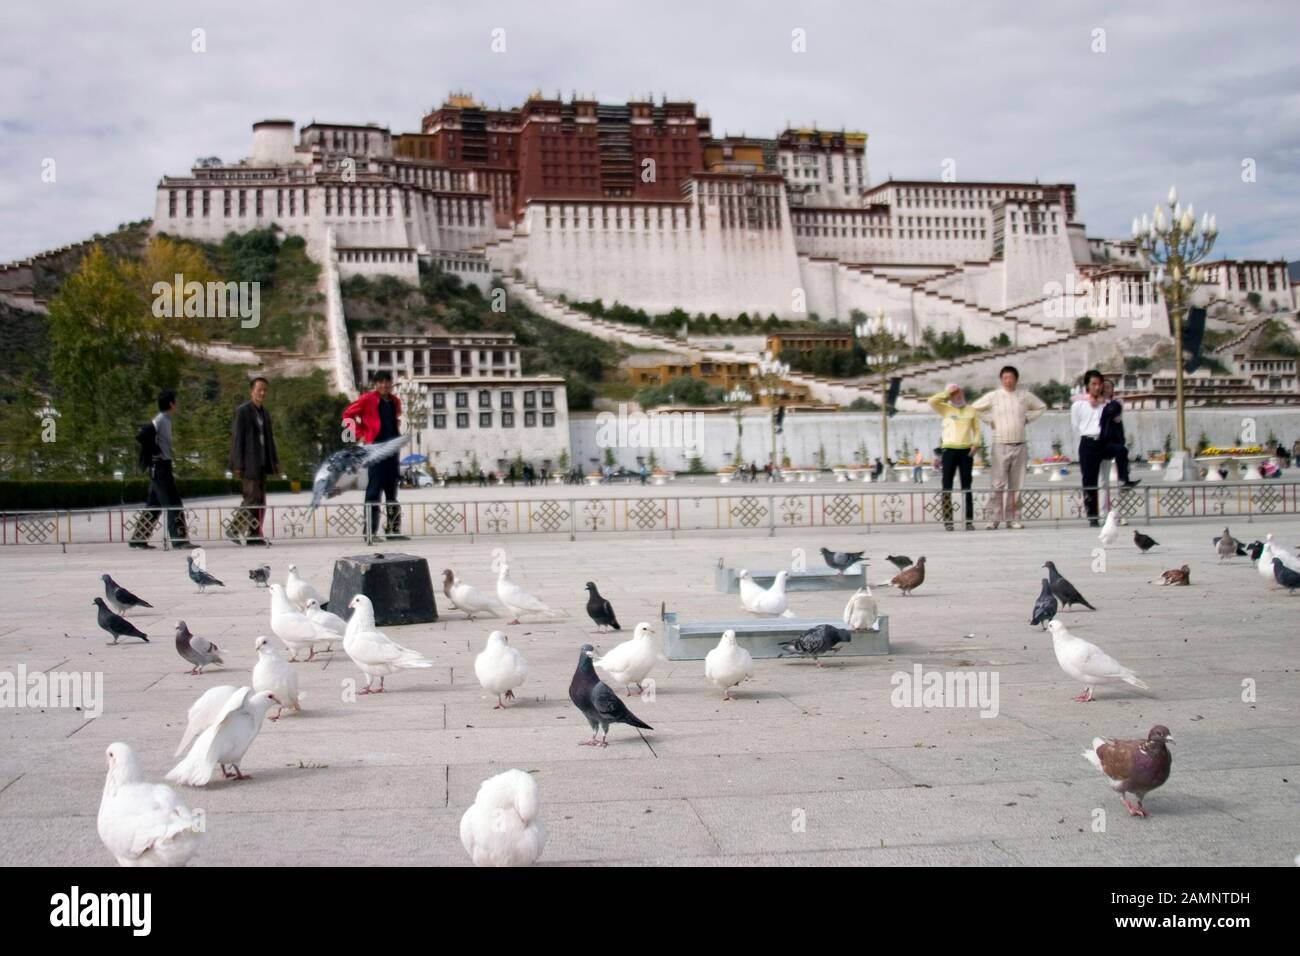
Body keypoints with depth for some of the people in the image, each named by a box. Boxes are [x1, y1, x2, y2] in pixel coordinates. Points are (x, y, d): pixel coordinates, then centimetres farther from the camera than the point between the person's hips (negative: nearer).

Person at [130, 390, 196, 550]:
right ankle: (179, 539, -10)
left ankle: (138, 538, 16)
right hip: (160, 466, -9)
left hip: (161, 467, 9)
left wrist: (169, 470, 18)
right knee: (174, 504, -9)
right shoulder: (161, 419, -11)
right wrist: (156, 453, -15)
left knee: (154, 506, 12)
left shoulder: (165, 420, 16)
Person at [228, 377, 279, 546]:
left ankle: (254, 535, 8)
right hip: (249, 462, -8)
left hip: (262, 462, 8)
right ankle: (234, 529, -1)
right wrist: (237, 465, -16)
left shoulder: (265, 413, 15)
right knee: (252, 497, -12)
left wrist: (275, 461, 12)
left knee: (260, 499, 5)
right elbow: (237, 439, -11)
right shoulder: (242, 411, -8)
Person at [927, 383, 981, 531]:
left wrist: (975, 444, -4)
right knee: (947, 487, -2)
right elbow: (932, 401, -10)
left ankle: (969, 520, 5)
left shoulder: (971, 410, 12)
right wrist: (947, 392, -4)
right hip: (949, 450, -1)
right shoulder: (946, 409, 7)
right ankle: (947, 521, 0)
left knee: (966, 487, 4)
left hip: (966, 451, 1)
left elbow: (977, 429, 11)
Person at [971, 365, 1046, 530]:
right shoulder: (993, 396, 1)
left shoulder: (1025, 396, 8)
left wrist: (1027, 418, 9)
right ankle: (995, 519, -5)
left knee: (1016, 485, 5)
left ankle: (1013, 518, 9)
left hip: (1020, 446, 3)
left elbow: (1041, 407, 22)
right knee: (998, 484, -7)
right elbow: (974, 408, 7)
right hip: (1001, 445, -2)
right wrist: (990, 420, 2)